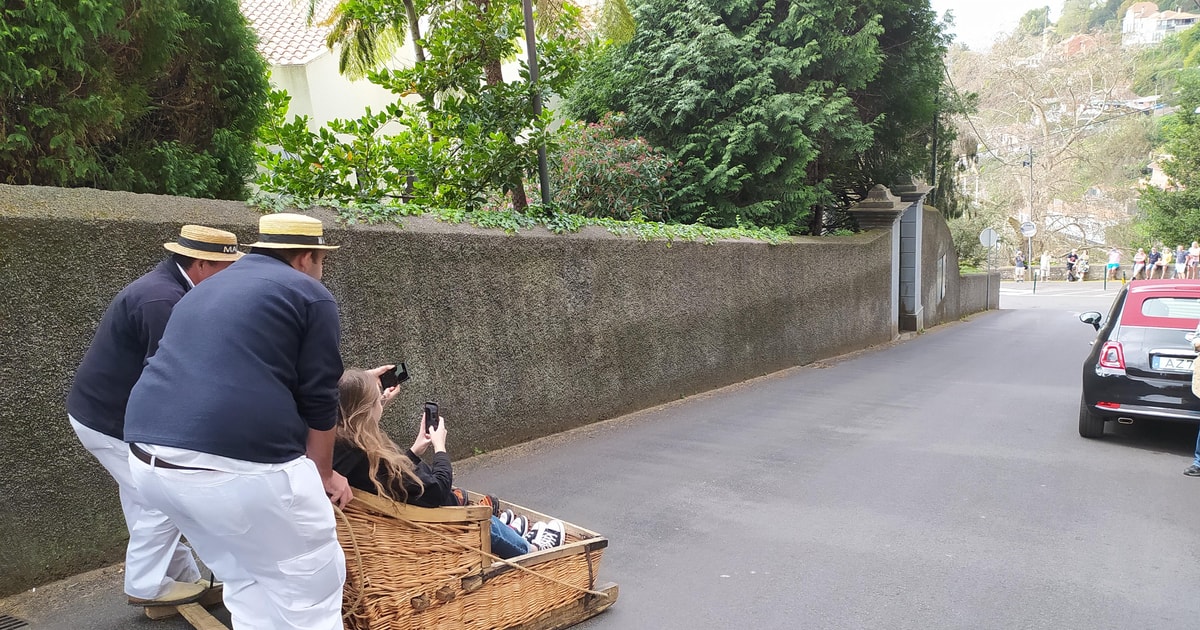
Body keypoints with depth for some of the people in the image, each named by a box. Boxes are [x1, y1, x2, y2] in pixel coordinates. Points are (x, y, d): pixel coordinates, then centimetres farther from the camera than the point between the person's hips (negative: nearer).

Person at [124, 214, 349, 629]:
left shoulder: (207, 290, 26)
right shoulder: (311, 296, 3)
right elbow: (318, 403, 2)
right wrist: (323, 475, 18)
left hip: (149, 459, 8)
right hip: (235, 464, -8)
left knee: (245, 579, 25)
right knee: (311, 582, 11)